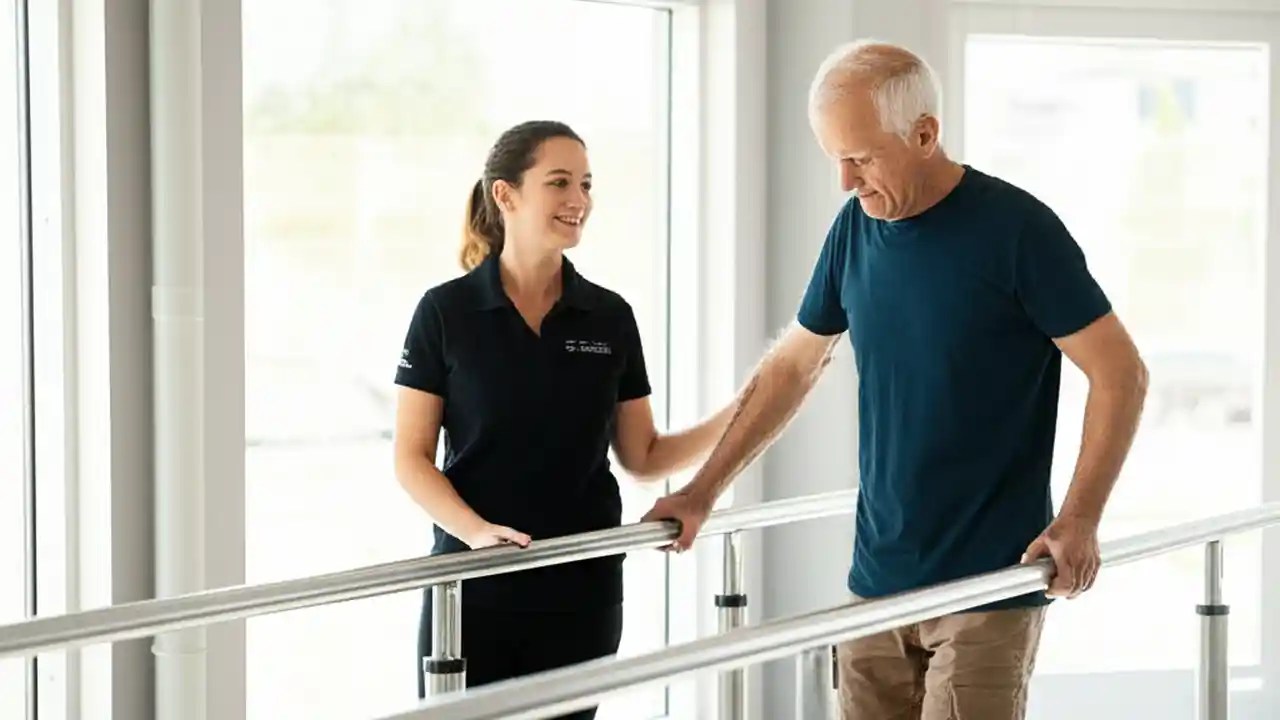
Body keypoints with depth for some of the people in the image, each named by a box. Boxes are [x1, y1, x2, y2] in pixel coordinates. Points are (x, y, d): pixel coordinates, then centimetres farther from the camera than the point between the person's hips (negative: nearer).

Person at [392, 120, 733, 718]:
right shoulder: (446, 311, -3)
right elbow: (411, 459, -4)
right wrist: (476, 530, -20)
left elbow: (643, 458, 8)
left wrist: (741, 414, -5)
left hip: (581, 588, 2)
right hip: (473, 585, -2)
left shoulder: (609, 318, 5)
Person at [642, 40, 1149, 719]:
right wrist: (701, 492, 15)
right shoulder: (855, 227, 7)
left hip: (990, 585, -5)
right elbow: (792, 365, 18)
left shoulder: (1015, 228, -10)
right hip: (876, 579, 5)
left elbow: (1120, 374, -8)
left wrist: (1078, 521, -17)